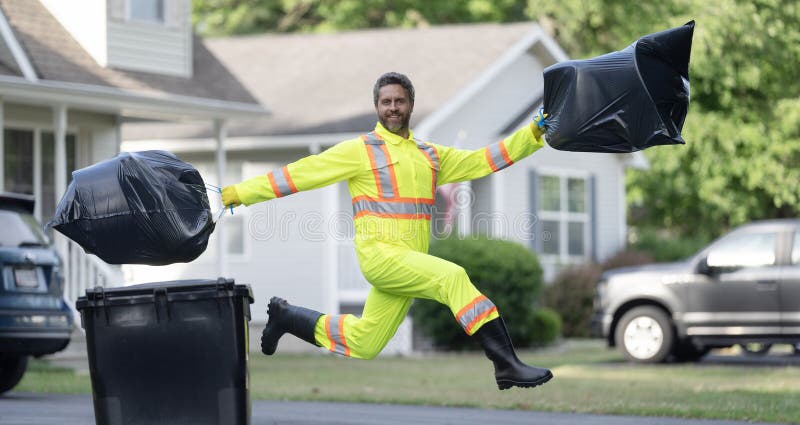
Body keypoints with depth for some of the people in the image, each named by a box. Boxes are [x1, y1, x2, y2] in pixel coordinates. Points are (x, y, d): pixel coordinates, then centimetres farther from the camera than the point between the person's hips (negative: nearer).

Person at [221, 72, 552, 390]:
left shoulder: (430, 155, 18)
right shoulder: (360, 151, 1)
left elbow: (482, 161, 16)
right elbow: (299, 174, 0)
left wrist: (533, 133, 8)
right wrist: (239, 193, -3)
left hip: (410, 263, 7)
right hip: (380, 255, -7)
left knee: (361, 344, 10)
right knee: (452, 277, -27)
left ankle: (285, 316, 30)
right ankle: (506, 363, -29)